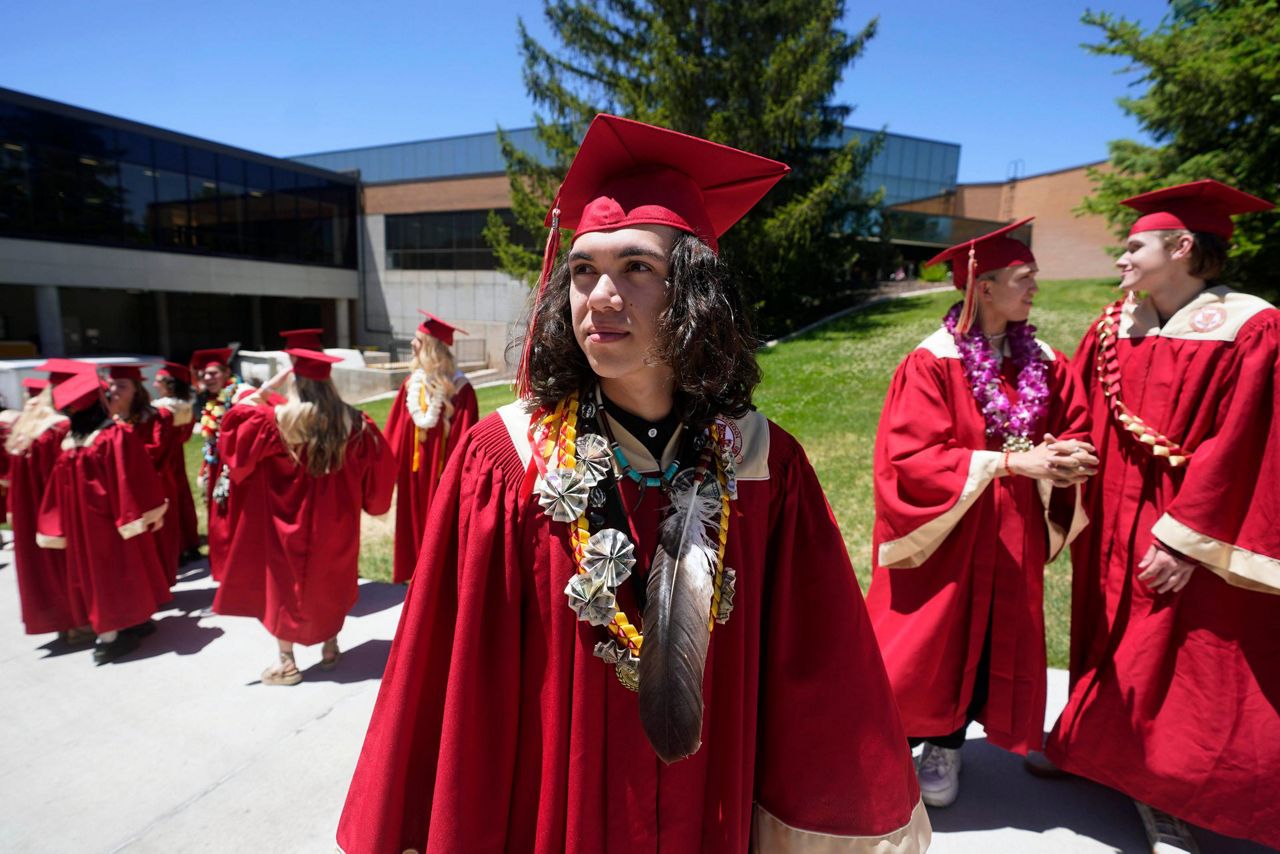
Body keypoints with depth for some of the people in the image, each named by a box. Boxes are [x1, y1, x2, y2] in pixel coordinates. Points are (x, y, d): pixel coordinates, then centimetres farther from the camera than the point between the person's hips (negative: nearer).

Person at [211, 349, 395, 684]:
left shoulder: (279, 420, -16)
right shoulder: (355, 422, -7)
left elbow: (236, 424, -4)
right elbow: (379, 464, -1)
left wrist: (264, 390, -3)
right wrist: (360, 499, 14)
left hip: (292, 519, -3)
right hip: (338, 521, 3)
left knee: (286, 583, 12)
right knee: (331, 582, 20)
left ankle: (286, 661, 20)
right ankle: (330, 648, 30)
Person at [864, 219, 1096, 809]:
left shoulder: (1043, 361, 3)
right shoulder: (932, 363, -15)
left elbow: (1077, 430, 9)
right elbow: (911, 457, -21)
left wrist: (1065, 457, -15)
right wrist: (1010, 461, -26)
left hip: (1009, 538, 6)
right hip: (942, 533, -5)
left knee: (987, 641, 14)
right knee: (921, 644, 3)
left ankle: (944, 746, 35)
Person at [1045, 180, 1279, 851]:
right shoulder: (1114, 327, 3)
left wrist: (1187, 541, -18)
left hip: (1186, 539, -5)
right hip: (1111, 526, 5)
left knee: (1176, 667, 7)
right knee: (1109, 645, 18)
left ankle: (1160, 795, 26)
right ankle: (1095, 750, 38)